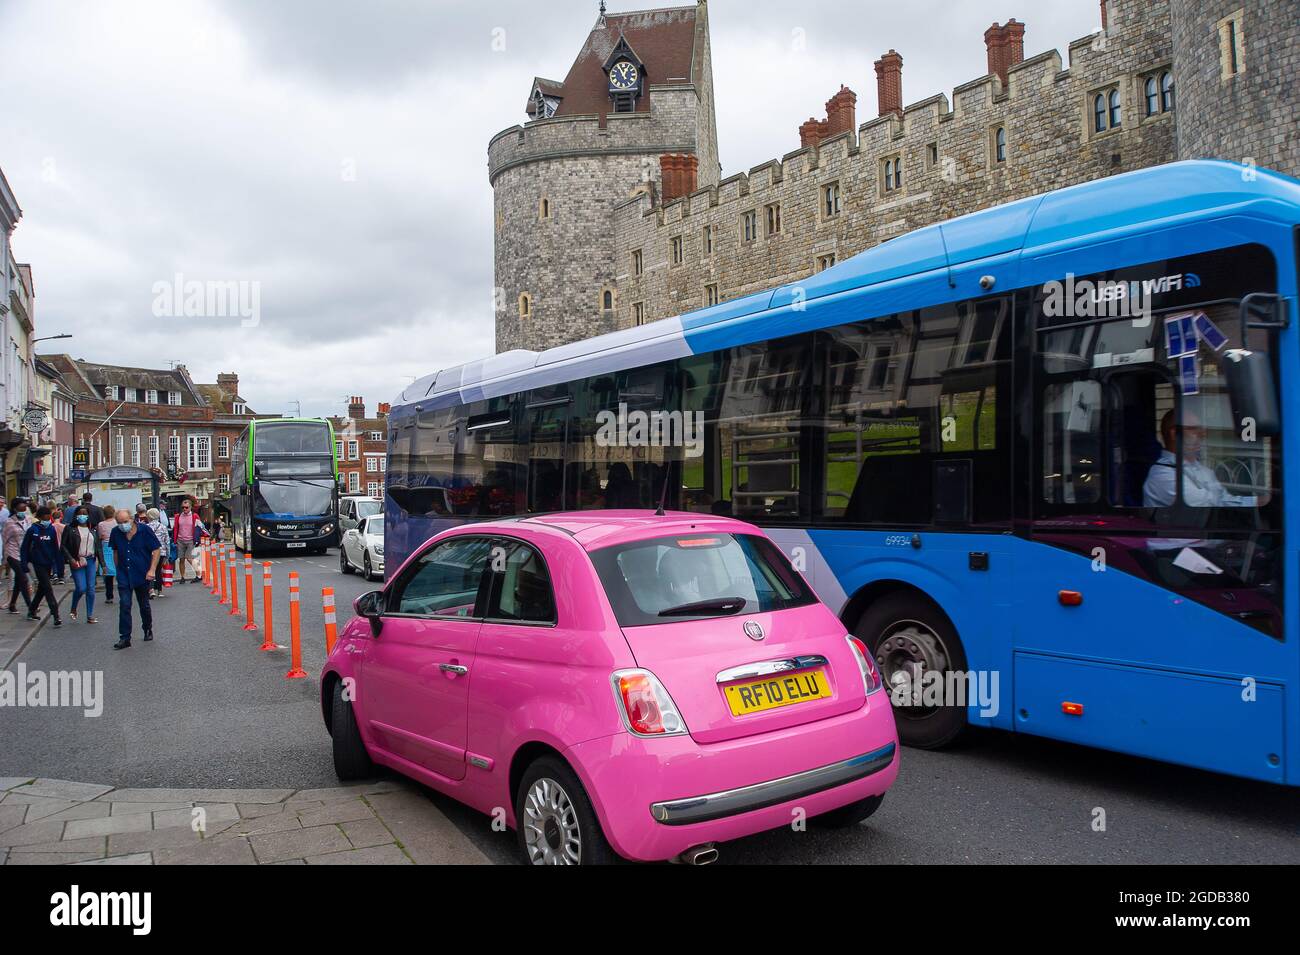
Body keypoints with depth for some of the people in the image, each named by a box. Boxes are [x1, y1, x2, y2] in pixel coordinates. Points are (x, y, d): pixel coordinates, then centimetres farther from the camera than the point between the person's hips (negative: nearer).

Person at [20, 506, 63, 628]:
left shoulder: (52, 529, 3)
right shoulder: (33, 530, -8)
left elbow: (56, 547, 9)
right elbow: (25, 548, -2)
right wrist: (24, 564, -6)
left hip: (49, 563, 5)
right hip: (38, 563, -5)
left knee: (42, 588, 16)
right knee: (48, 589, -10)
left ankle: (32, 611, 35)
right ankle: (56, 616, -14)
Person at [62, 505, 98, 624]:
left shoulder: (92, 530, 11)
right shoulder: (70, 529, -1)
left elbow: (97, 546, 13)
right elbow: (64, 546, -3)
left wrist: (101, 563, 7)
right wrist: (71, 560, -14)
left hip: (91, 561, 4)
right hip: (77, 562, -4)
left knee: (91, 589, 2)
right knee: (81, 588, -10)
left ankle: (90, 616, 9)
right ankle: (73, 609, 18)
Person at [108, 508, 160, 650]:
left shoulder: (144, 530, -11)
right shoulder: (116, 533, -1)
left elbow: (157, 550, -7)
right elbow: (115, 552, 15)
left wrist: (152, 570, -14)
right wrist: (118, 570, 12)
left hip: (142, 575, -2)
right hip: (124, 576, 2)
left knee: (144, 605, 11)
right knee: (124, 605, -7)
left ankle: (148, 630, 33)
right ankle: (124, 638, -4)